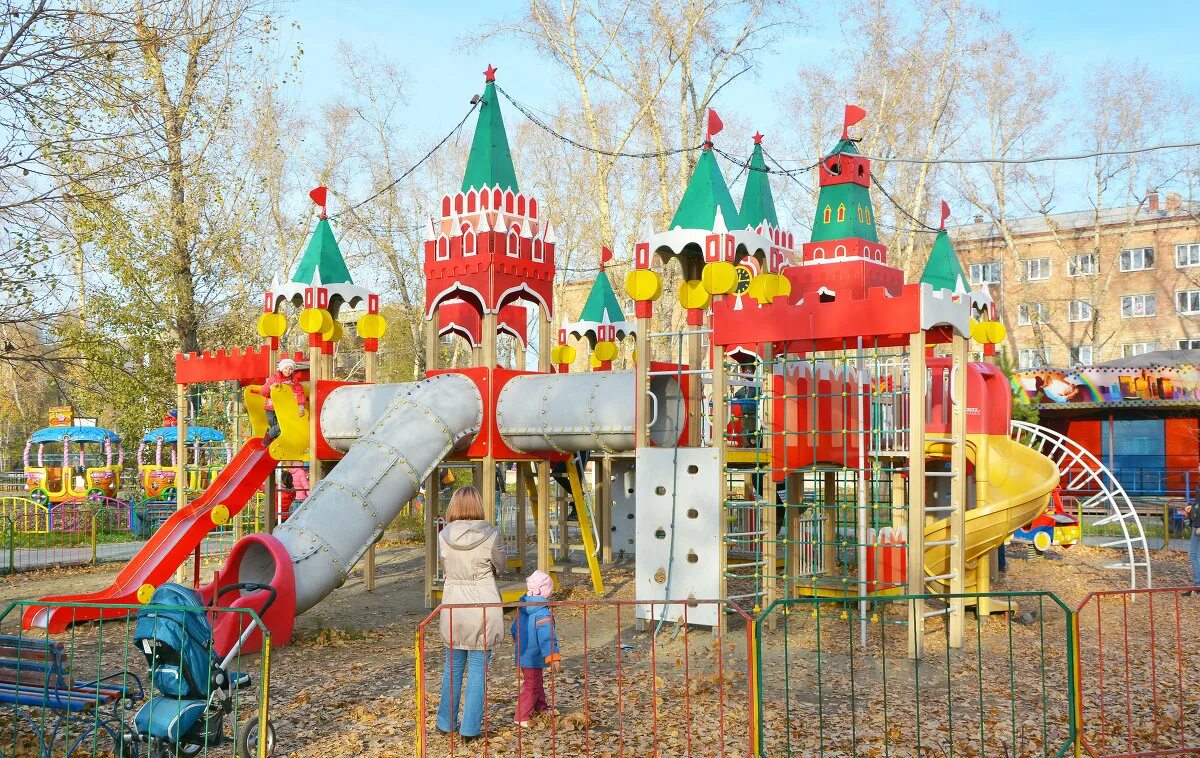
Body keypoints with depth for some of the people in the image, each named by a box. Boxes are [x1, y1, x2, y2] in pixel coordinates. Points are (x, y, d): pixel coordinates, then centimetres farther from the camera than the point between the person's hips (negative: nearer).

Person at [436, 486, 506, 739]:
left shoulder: (444, 536, -6)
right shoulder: (490, 536, -12)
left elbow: (445, 568, 8)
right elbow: (500, 565, 5)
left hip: (453, 606, 3)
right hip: (484, 607, -3)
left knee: (453, 666, 17)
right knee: (478, 668, 7)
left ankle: (446, 723, 27)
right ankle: (470, 728, 11)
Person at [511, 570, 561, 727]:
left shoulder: (522, 609, 4)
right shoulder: (542, 612, -23)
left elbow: (515, 627, 20)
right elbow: (547, 636, -30)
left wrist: (517, 639, 40)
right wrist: (553, 657, -31)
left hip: (522, 654, 9)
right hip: (533, 658, -9)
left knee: (536, 683, 24)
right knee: (531, 686, -1)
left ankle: (541, 708, 39)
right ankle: (522, 718, 0)